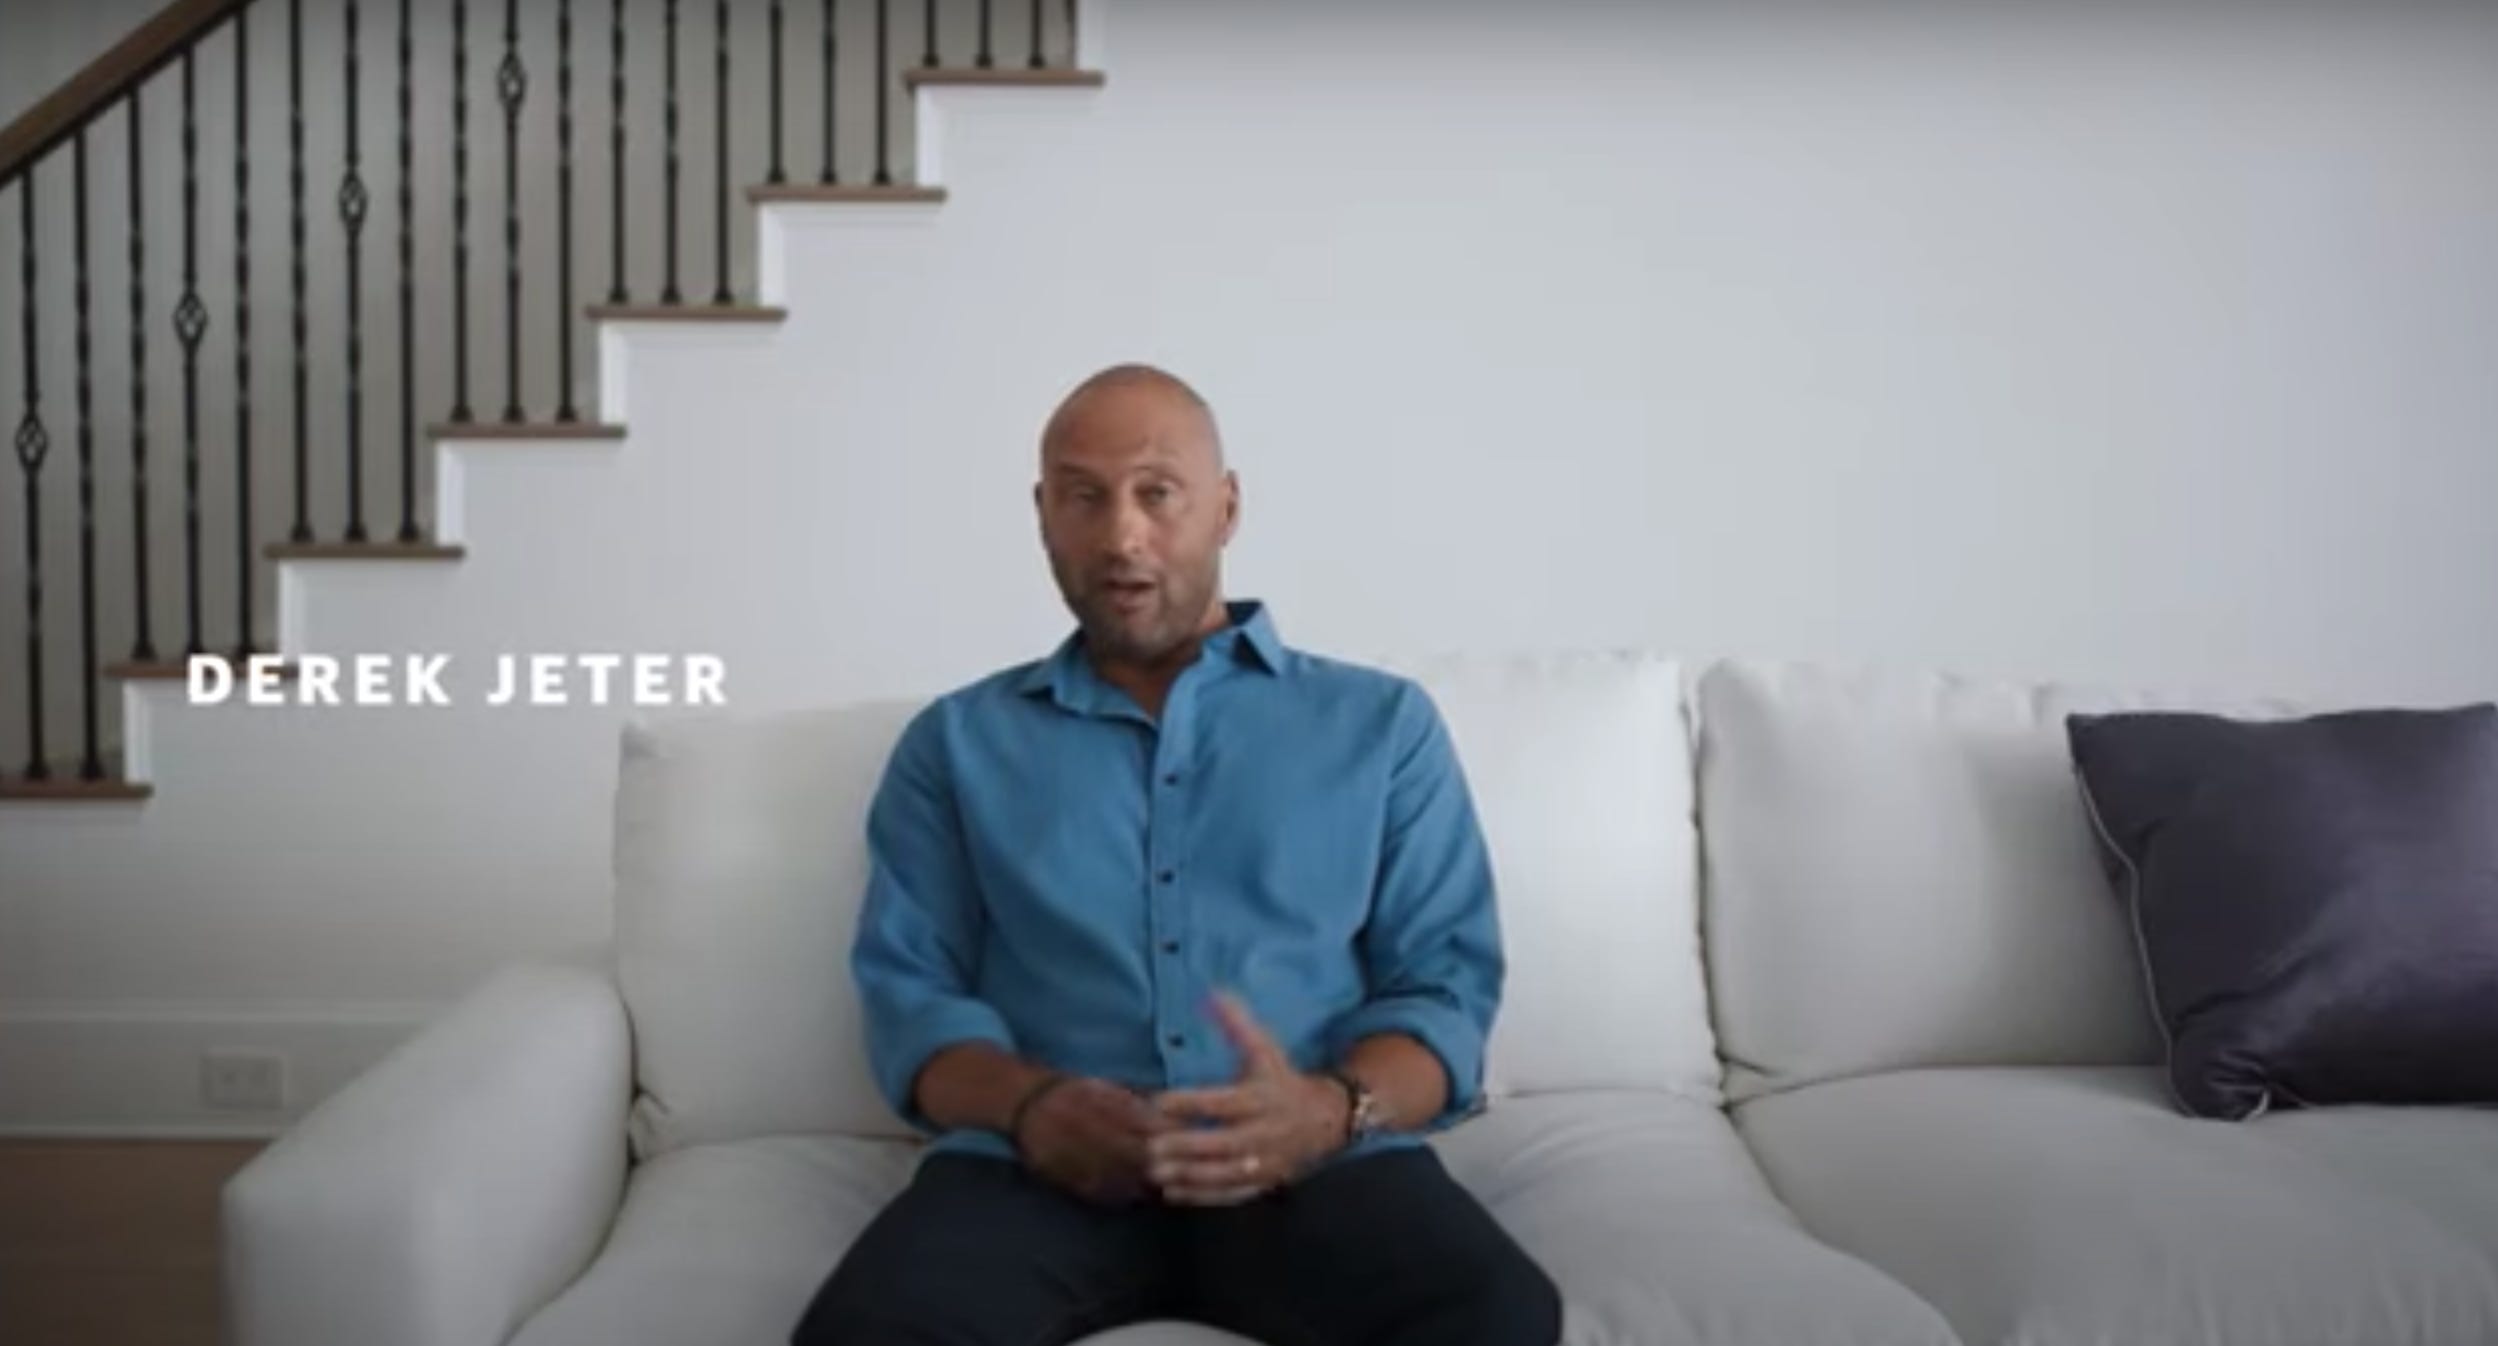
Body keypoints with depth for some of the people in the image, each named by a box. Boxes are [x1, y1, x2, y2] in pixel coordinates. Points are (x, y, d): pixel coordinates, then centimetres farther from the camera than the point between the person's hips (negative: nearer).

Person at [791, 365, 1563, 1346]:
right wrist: (1028, 1106, -13)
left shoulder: (1382, 722, 15)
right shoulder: (958, 740, 17)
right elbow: (910, 992, 9)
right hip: (1040, 1165, 0)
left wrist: (1333, 1110, -14)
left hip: (1316, 1161, 0)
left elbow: (1446, 984, 8)